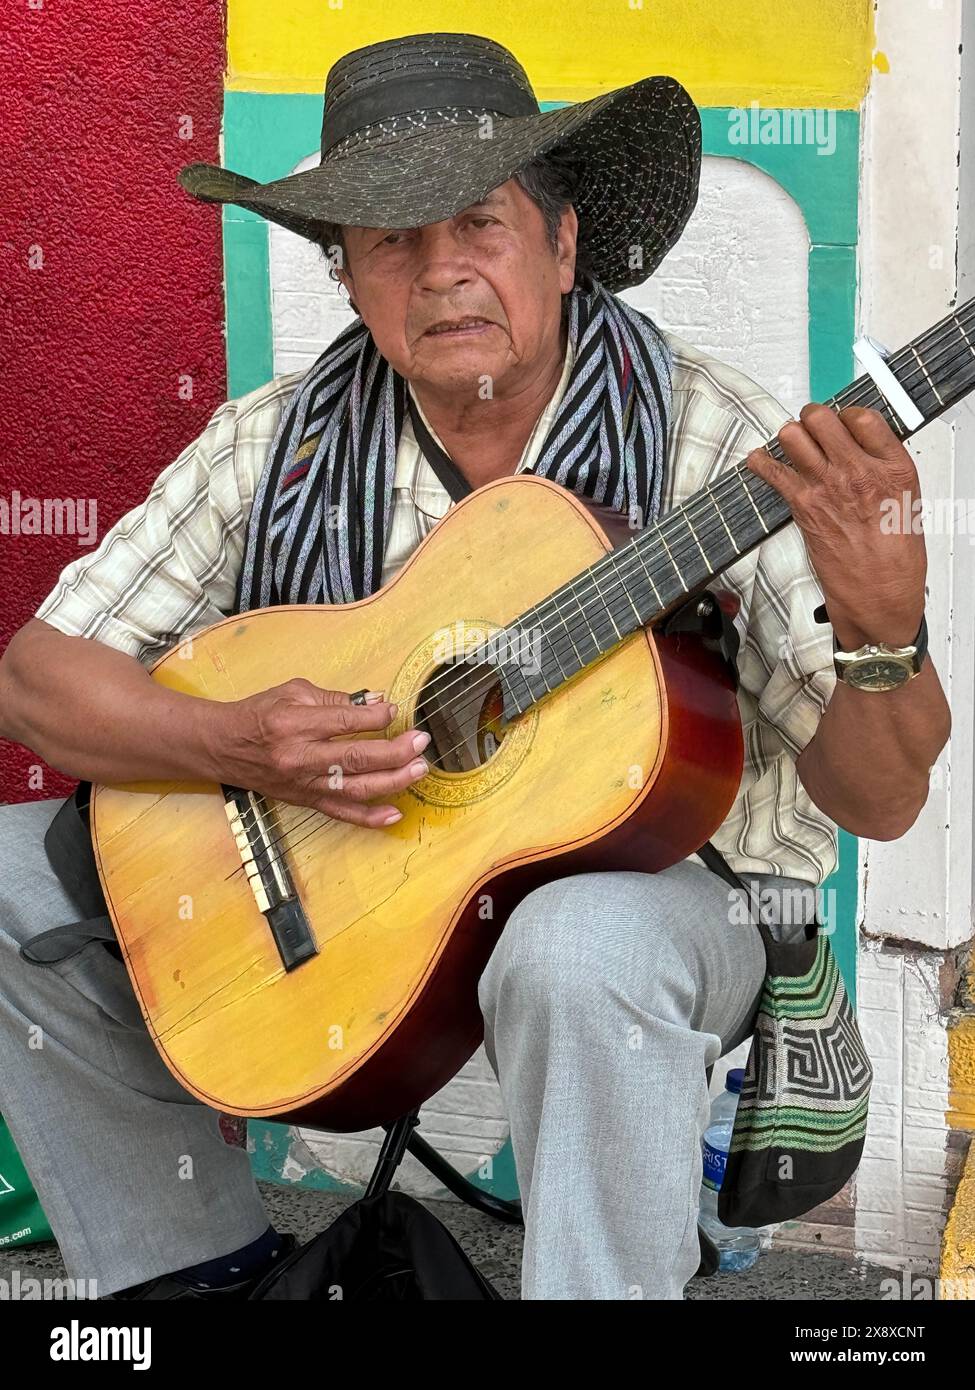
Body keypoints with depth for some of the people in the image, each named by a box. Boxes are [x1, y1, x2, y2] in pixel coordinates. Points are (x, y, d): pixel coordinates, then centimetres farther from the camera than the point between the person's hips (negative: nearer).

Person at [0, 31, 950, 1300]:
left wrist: (881, 627, -36)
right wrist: (234, 746, -21)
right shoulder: (277, 444, -4)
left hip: (655, 878, -4)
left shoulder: (716, 446, -14)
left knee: (579, 949, -39)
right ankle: (201, 1259, 11)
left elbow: (879, 803, -14)